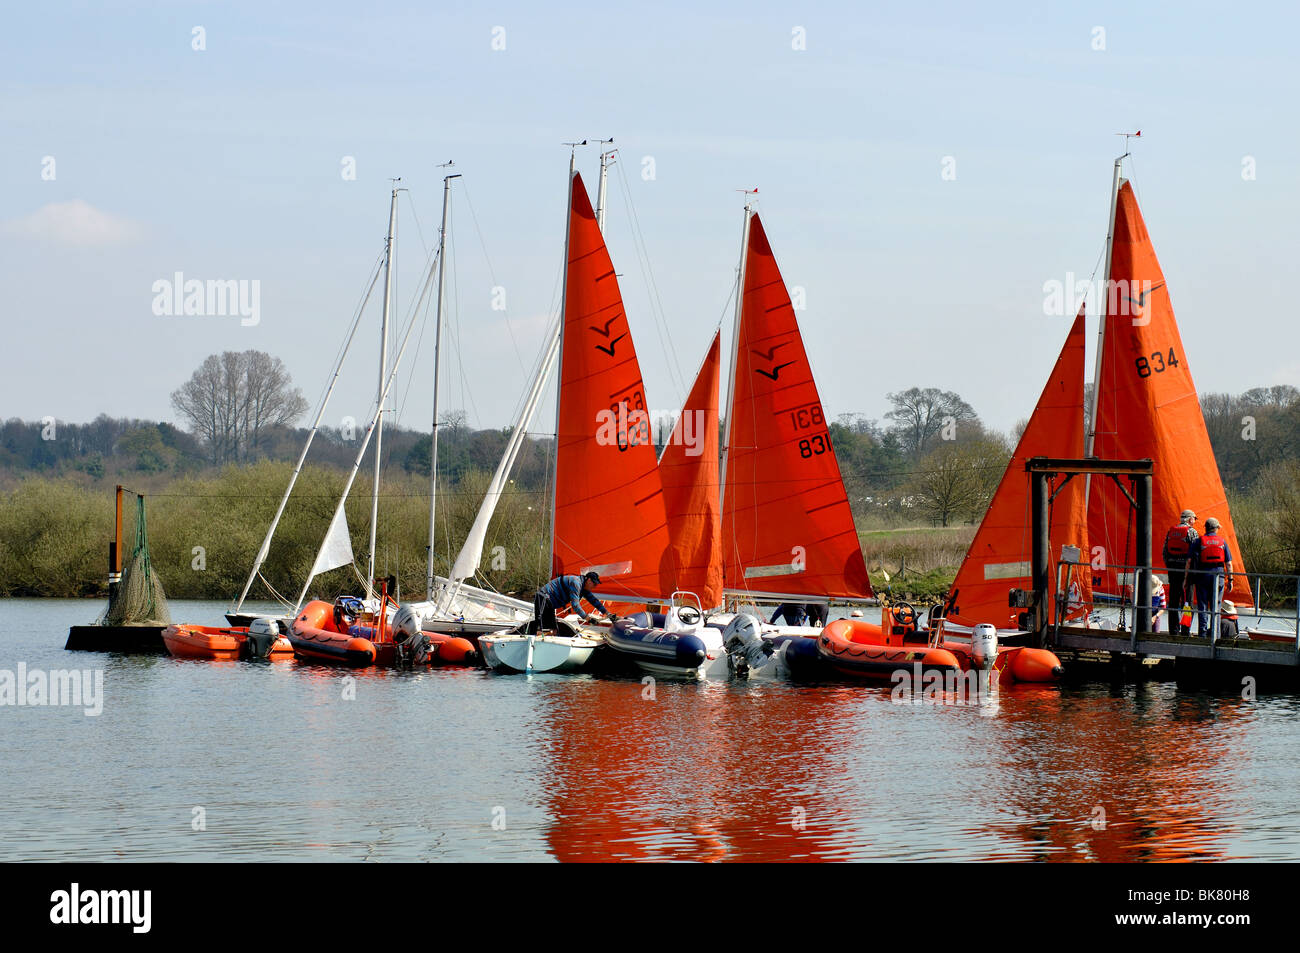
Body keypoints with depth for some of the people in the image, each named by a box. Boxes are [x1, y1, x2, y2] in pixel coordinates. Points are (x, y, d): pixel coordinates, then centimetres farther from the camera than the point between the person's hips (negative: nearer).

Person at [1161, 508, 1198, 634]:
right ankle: (1185, 631, -4)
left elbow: (1165, 552, 12)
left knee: (1173, 599, 8)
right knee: (1187, 600, -2)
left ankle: (1173, 629, 7)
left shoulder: (1170, 532, 11)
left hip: (1173, 568, 5)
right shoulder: (1191, 532, -6)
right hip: (1186, 569, -5)